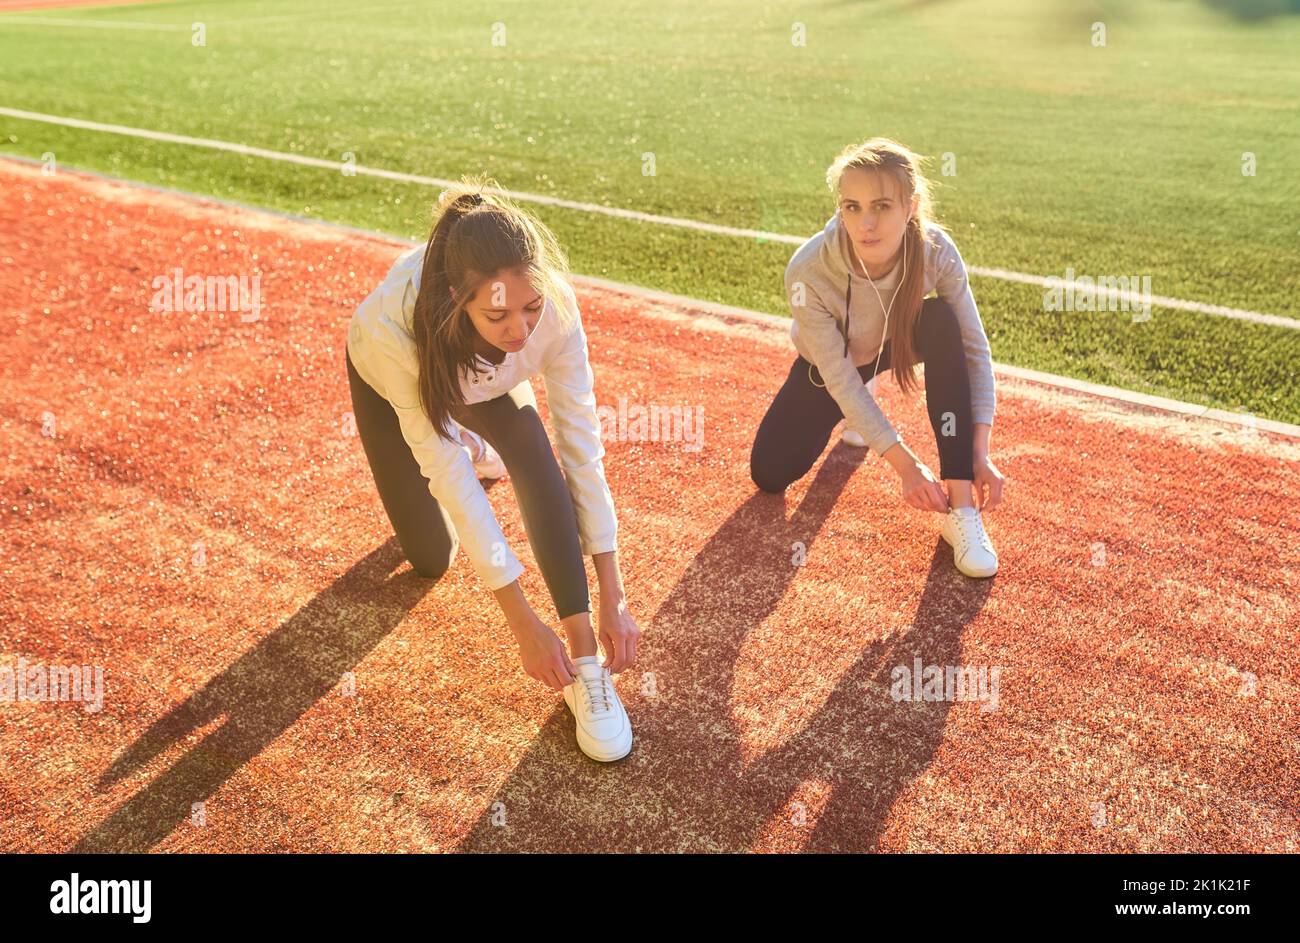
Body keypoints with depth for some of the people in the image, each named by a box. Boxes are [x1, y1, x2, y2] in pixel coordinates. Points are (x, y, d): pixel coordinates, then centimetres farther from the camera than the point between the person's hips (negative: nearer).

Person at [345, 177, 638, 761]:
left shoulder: (554, 304, -39)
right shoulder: (397, 328, -45)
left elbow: (583, 446, -33)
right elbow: (449, 477, -40)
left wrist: (613, 597, -33)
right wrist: (524, 623, -37)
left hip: (489, 380, 1)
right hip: (388, 379, -1)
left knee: (540, 470, -28)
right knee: (431, 558, 4)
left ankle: (584, 662, -17)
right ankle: (468, 446, 31)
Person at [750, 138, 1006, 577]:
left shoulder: (937, 251, -31)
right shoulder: (809, 272, -36)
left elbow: (975, 350, -24)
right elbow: (840, 377, -30)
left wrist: (979, 453, -33)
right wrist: (904, 463, -34)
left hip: (901, 344, 1)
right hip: (829, 364, 0)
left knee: (942, 321, -33)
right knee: (769, 474, -11)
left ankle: (961, 508, -29)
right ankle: (851, 416, 23)